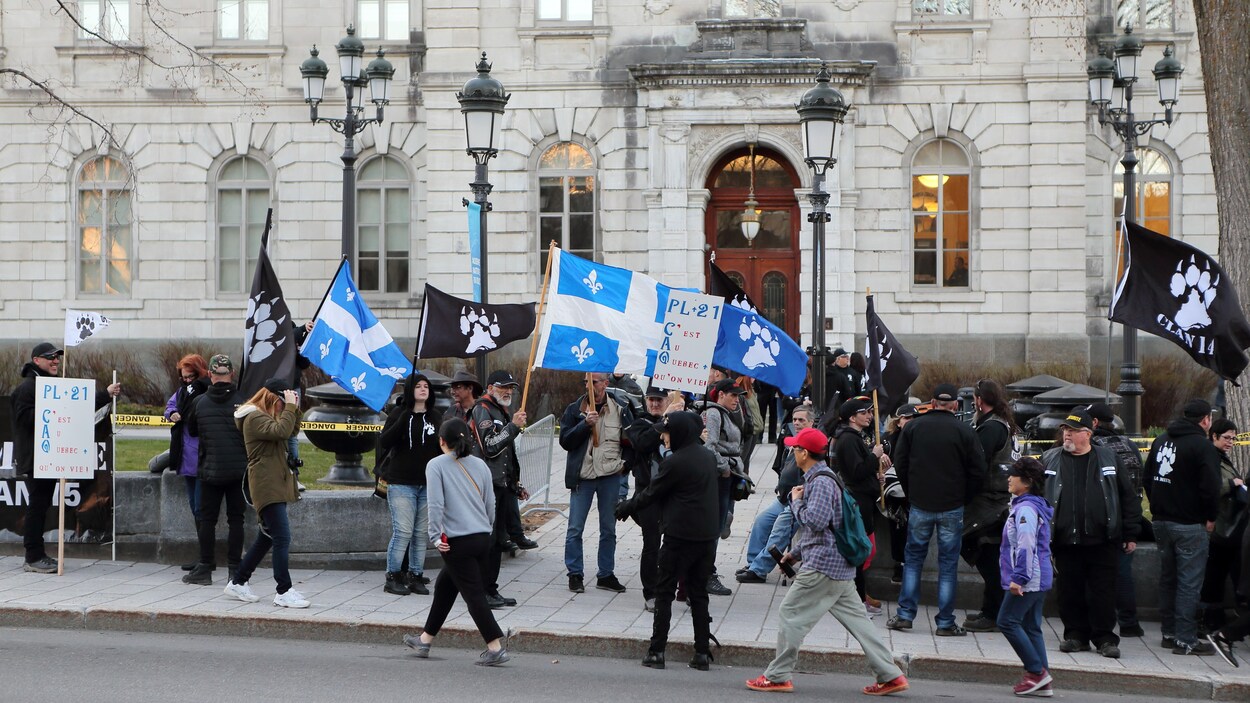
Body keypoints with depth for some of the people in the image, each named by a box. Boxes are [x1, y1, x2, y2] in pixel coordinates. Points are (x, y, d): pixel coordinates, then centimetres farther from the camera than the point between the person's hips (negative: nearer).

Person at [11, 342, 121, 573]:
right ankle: (33, 557, -3)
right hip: (34, 457, -9)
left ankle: (37, 555, 16)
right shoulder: (27, 387, -10)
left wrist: (106, 394, 16)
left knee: (41, 505, 11)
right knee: (37, 504, -7)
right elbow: (24, 417, -20)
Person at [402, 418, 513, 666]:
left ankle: (496, 646, -7)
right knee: (445, 586, 21)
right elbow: (490, 505, 14)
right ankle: (425, 640, 31)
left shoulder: (436, 465, -4)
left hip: (457, 542, -6)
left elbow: (436, 504, -12)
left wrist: (435, 536, -7)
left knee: (473, 594, -1)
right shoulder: (480, 465, 11)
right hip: (484, 539, 6)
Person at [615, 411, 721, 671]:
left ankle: (657, 651, 3)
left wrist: (625, 507, 11)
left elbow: (651, 494, -7)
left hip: (680, 536, -7)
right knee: (698, 593, 12)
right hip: (707, 536, 7)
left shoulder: (674, 462, -15)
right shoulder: (709, 457, 9)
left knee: (664, 592, 4)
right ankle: (703, 653, 10)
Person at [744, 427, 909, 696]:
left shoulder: (821, 481, -15)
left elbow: (816, 520, -27)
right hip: (839, 564, 10)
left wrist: (795, 500, -11)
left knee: (790, 614, -2)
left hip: (822, 564, -10)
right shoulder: (818, 477, 18)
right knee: (857, 619, 9)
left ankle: (778, 676, 4)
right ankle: (891, 675, 8)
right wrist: (796, 553, 25)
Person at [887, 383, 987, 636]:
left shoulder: (913, 427, -2)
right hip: (952, 508, -1)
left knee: (913, 558, 12)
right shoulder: (965, 432, -8)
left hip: (920, 506, 1)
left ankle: (905, 615, 9)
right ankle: (945, 623, 6)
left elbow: (900, 464, 4)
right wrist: (962, 499, 9)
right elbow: (978, 472, -5)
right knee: (948, 563, 4)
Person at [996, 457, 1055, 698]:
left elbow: (1026, 546, -23)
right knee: (1031, 626, 10)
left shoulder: (1026, 509, -16)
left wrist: (1018, 578, -24)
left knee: (1007, 621, -5)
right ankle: (1042, 682, 9)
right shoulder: (1032, 506, 17)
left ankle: (1037, 671, -4)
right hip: (1039, 578, 10)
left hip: (1027, 580, -10)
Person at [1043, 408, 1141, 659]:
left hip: (1102, 541, -1)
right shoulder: (1049, 460, 8)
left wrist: (1130, 533, 5)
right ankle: (1075, 634, 19)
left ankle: (1105, 638, 11)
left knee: (1103, 591, 1)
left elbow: (1128, 497, 8)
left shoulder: (1109, 459, 6)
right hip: (1065, 542, 1)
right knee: (1070, 592, 6)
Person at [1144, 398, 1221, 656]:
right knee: (1189, 583, -3)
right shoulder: (1203, 446, -14)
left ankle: (1169, 632, 22)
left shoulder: (1160, 441, 10)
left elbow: (1147, 480, 16)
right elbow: (1211, 488, -19)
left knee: (1167, 579, 16)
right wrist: (1211, 517, -4)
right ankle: (1185, 639, -3)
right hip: (1190, 526, -7)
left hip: (1161, 521, 7)